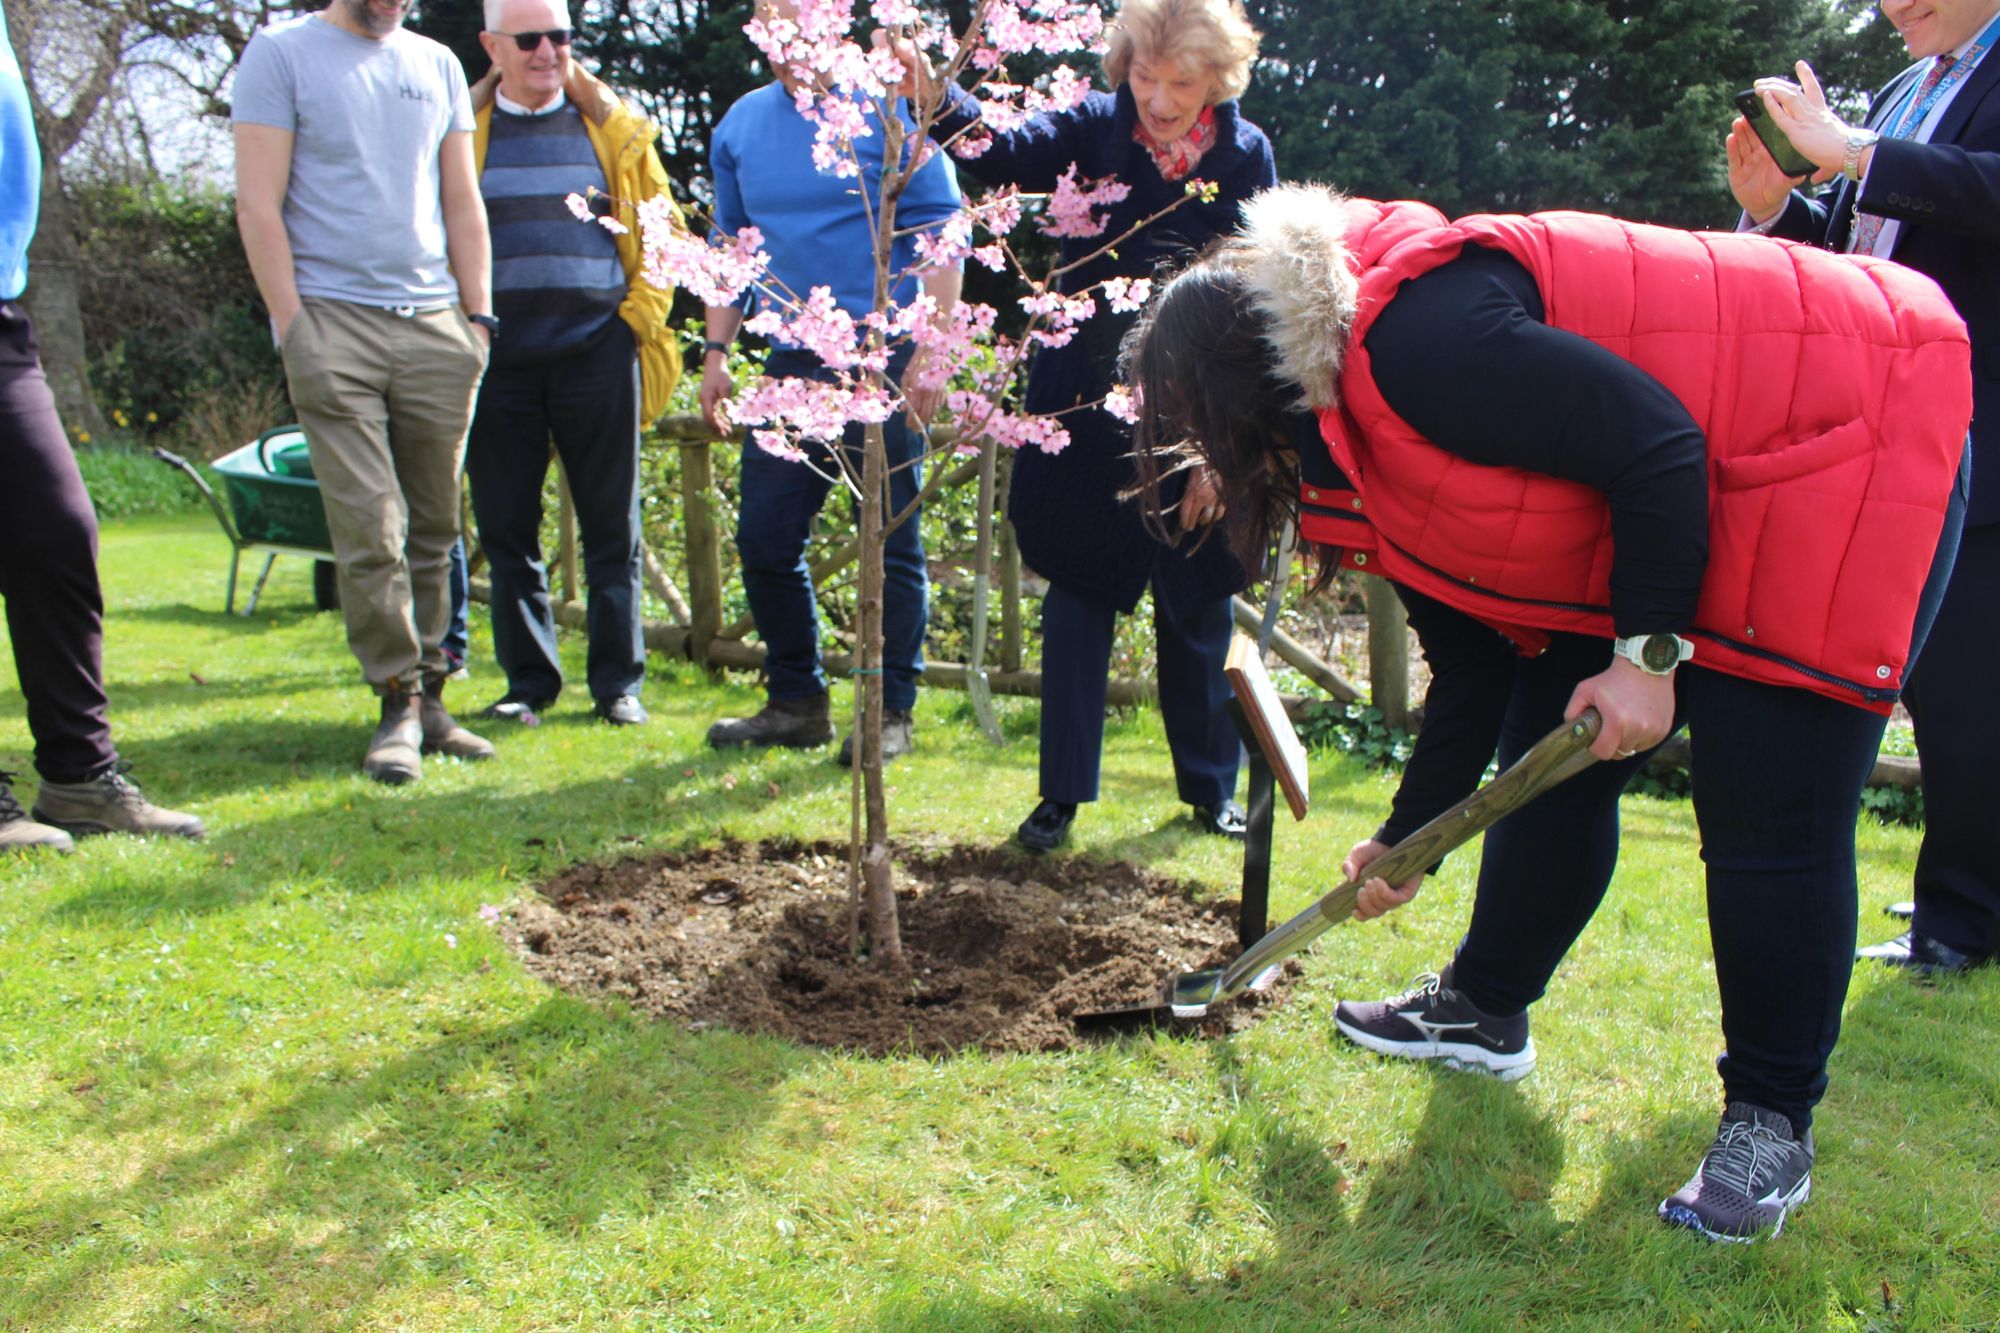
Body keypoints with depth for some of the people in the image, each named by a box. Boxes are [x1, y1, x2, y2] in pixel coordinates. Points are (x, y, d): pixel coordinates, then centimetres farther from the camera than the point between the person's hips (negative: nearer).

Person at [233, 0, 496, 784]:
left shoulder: (437, 65, 18)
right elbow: (258, 204, -2)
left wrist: (477, 314, 9)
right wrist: (291, 323, -10)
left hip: (435, 325, 4)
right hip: (336, 324, -4)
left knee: (433, 529, 5)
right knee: (369, 532, -8)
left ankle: (429, 699, 12)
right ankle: (399, 704, 0)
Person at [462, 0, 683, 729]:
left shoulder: (615, 128, 10)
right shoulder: (462, 131, 8)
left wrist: (642, 309, 1)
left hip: (597, 348, 0)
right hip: (499, 357, 1)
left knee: (612, 526, 3)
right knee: (507, 527, 4)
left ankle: (619, 683, 13)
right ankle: (528, 682, 16)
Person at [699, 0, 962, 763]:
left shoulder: (890, 111, -3)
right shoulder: (741, 125, 12)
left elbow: (941, 232, -5)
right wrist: (716, 350, 11)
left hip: (881, 359, -5)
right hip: (788, 365, 6)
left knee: (890, 544, -1)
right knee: (764, 540, 6)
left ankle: (891, 713, 11)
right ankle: (795, 704, 20)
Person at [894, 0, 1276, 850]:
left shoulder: (1246, 156, -3)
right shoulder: (1097, 128, -5)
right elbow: (1007, 154, -23)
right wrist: (937, 100, -43)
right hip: (1087, 409, 0)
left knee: (1197, 607, 11)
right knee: (1077, 597, 5)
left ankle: (1210, 786, 29)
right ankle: (1061, 794, 16)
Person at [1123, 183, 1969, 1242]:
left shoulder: (1416, 340, -27)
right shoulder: (1352, 437, 4)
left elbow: (1657, 441, -27)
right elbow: (1476, 656, 10)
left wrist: (1647, 652, -23)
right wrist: (1405, 839, 16)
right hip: (1691, 506, 10)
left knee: (1768, 815, -11)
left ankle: (1773, 1118, 6)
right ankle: (1485, 1010, 28)